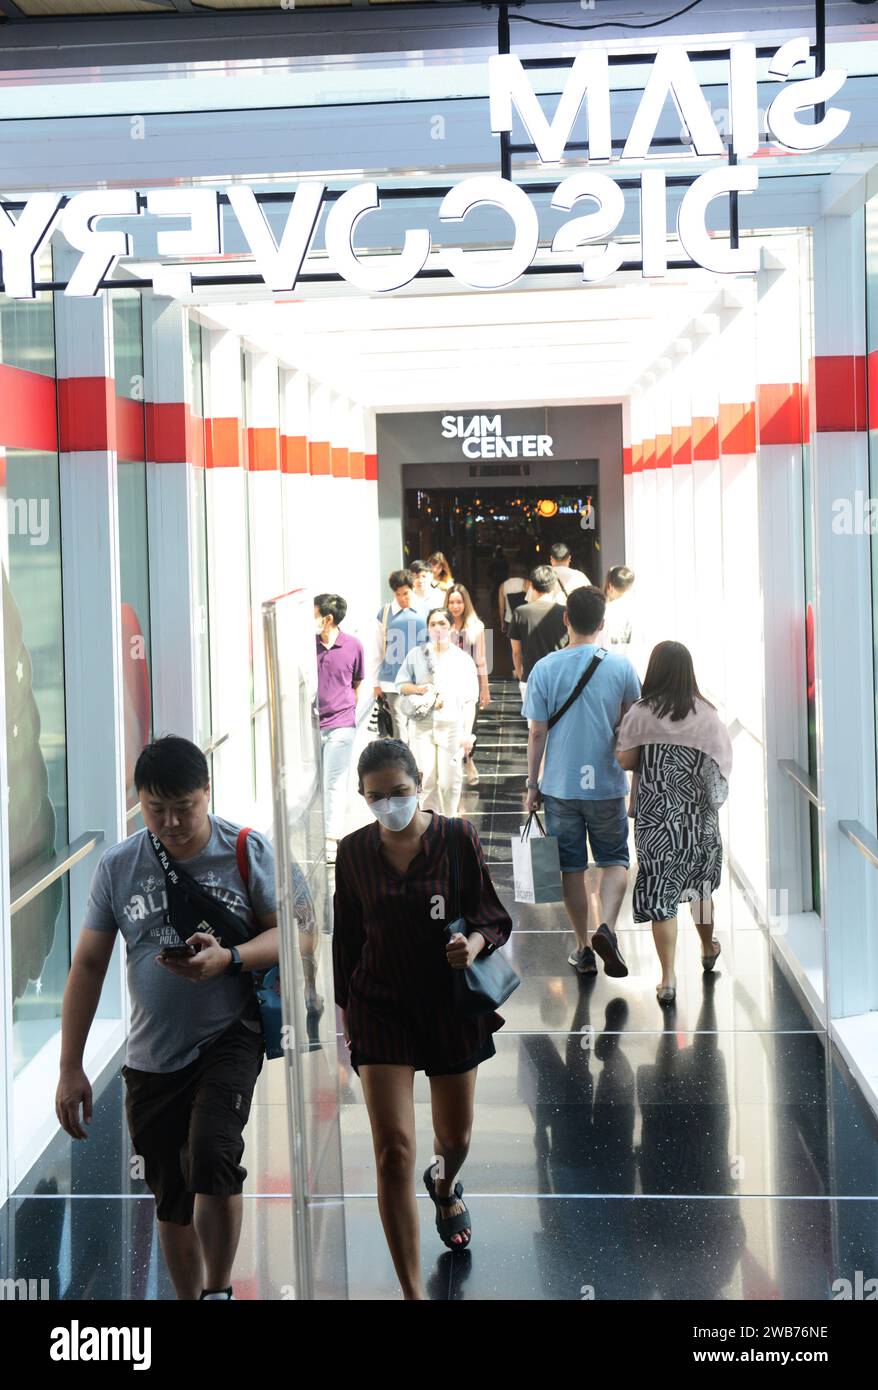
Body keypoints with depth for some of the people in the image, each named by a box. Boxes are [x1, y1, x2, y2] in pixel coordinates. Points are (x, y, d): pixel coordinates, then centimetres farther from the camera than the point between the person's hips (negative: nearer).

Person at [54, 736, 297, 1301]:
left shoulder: (247, 851, -6)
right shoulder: (118, 866, -1)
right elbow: (88, 966, 3)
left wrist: (228, 959, -25)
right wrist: (71, 1069, 0)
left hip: (230, 1038, -3)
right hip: (152, 1057, 3)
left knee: (213, 1155, -25)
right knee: (172, 1201, 10)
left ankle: (219, 1291, -6)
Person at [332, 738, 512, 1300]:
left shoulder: (458, 838, -9)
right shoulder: (355, 852, -3)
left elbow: (497, 918, -4)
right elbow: (347, 938, 7)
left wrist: (475, 943, -26)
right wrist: (346, 1011, 10)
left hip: (452, 1003, 1)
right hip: (381, 1006, 0)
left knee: (456, 1137, 20)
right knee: (394, 1152, -12)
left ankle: (445, 1185, 59)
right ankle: (413, 1292, -6)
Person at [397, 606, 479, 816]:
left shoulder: (463, 660, 4)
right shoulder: (416, 655, 8)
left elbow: (469, 701, 3)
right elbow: (401, 684, 12)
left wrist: (467, 733, -2)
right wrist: (419, 689, -9)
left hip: (452, 726, -1)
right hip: (422, 726, 1)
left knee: (449, 781, -1)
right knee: (425, 780, -2)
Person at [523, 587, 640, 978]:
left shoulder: (545, 668, -6)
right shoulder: (620, 666, -5)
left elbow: (537, 733, -3)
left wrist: (532, 784, 6)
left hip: (560, 785, 0)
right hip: (607, 784, 0)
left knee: (571, 868, 10)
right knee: (614, 860, 11)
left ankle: (583, 948, 17)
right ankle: (606, 927, -12)